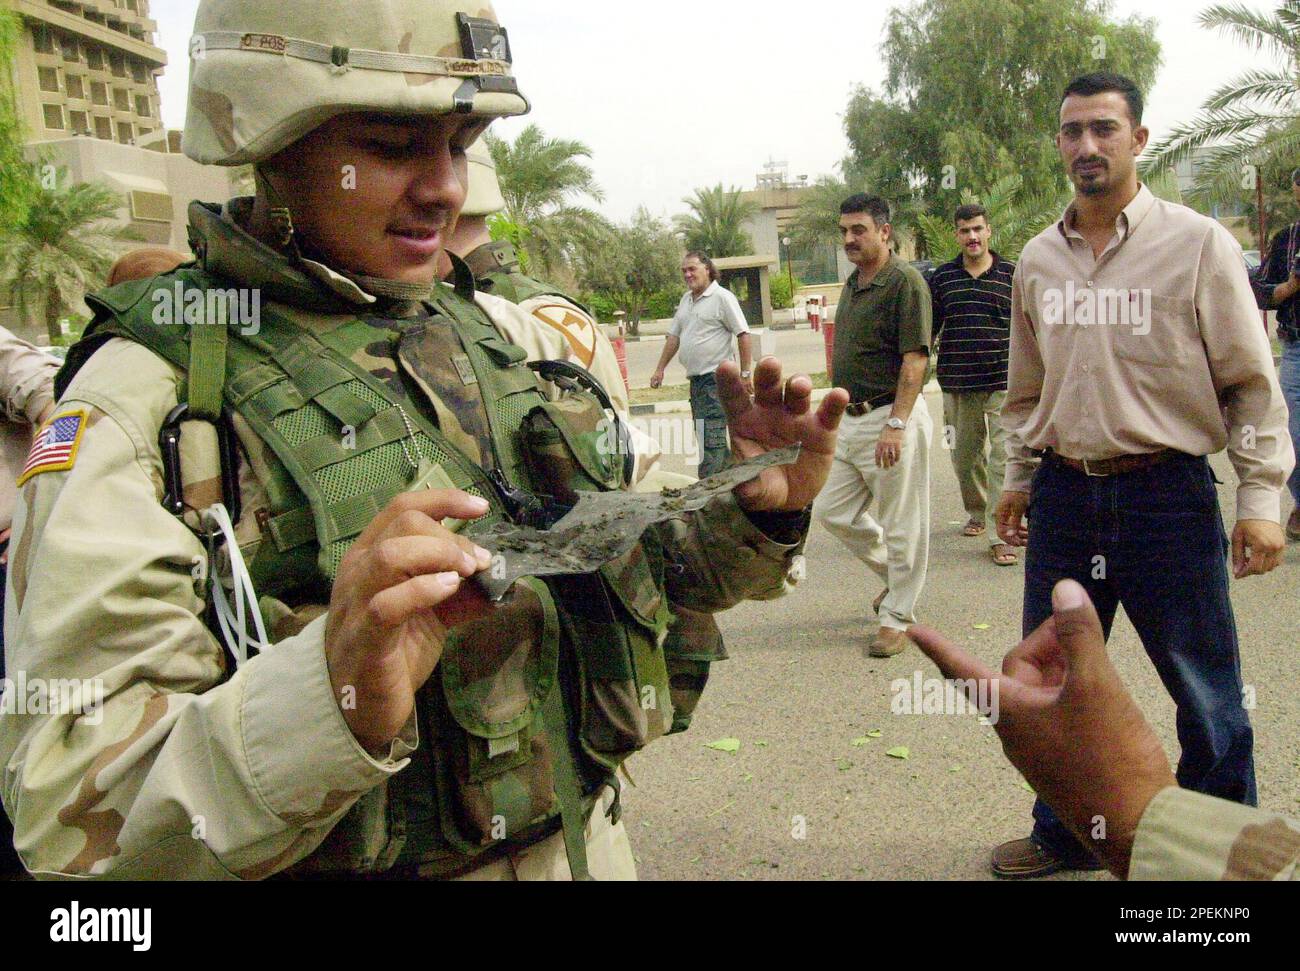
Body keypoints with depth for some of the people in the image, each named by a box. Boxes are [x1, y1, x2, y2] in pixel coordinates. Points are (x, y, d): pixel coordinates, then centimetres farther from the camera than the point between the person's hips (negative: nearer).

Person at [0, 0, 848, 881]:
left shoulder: (508, 335, 1)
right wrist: (332, 703, -38)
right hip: (353, 861, -5)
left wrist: (753, 518, -10)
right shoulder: (144, 394, -16)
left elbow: (641, 566, 9)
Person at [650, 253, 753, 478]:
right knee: (704, 434, 13)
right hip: (696, 379, 9)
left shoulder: (722, 297, -8)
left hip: (716, 377, -9)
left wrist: (745, 373, -12)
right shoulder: (686, 299, 17)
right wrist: (660, 369, 17)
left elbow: (743, 335, -10)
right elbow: (674, 336, 22)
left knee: (710, 437, -12)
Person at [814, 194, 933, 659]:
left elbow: (915, 358, -18)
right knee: (832, 511, 13)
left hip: (892, 417, -9)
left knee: (902, 525, 2)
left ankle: (897, 617, 14)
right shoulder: (852, 284, 14)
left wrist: (895, 424, -24)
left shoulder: (905, 281, -12)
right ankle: (894, 572, 33)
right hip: (852, 420, 9)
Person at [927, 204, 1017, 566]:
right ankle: (977, 513, 35)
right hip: (957, 383, 2)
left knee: (1003, 458, -8)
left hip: (1004, 381, -2)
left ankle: (999, 535, -7)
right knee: (964, 455, 12)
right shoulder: (942, 278, 6)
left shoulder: (1012, 274, 2)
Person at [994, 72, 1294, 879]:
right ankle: (1065, 834, 33)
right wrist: (1020, 476, 17)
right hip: (1065, 494, 4)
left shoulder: (1197, 244, -4)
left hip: (1167, 493, -4)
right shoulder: (1038, 260, 8)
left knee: (1206, 690, 5)